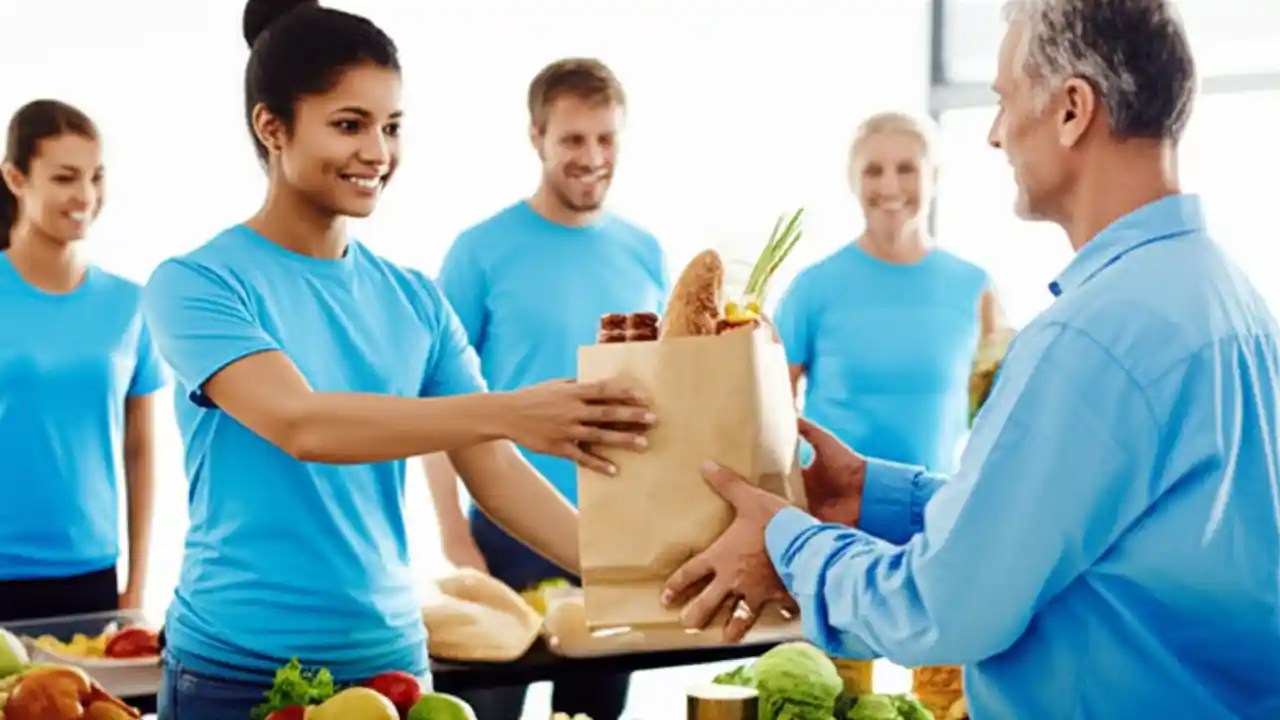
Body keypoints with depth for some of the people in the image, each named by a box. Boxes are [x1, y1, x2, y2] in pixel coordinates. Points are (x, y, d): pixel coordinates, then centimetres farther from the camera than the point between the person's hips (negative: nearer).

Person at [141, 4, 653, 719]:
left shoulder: (415, 301, 5)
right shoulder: (198, 283, -9)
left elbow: (494, 471, 3)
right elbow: (299, 424, -24)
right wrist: (505, 412, -36)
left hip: (391, 657, 5)